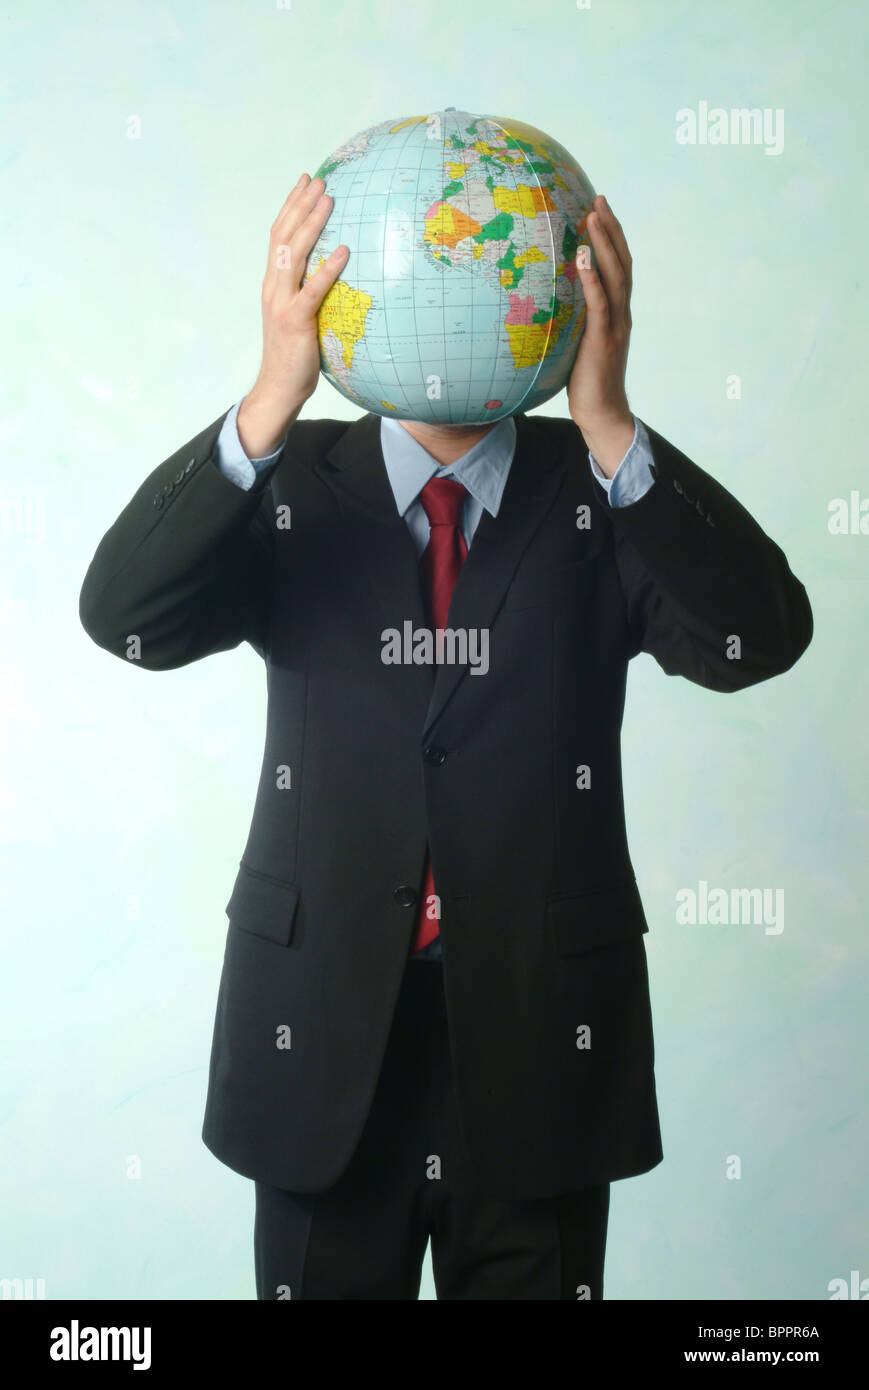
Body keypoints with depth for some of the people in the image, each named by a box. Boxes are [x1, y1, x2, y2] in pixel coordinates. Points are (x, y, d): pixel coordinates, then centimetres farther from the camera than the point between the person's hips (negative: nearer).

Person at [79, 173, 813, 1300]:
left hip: (542, 1036, 0)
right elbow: (126, 617, -18)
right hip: (324, 1027, 1)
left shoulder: (604, 490, -2)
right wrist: (271, 398, -31)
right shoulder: (289, 486, -1)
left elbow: (760, 638, -19)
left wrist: (609, 424, -31)